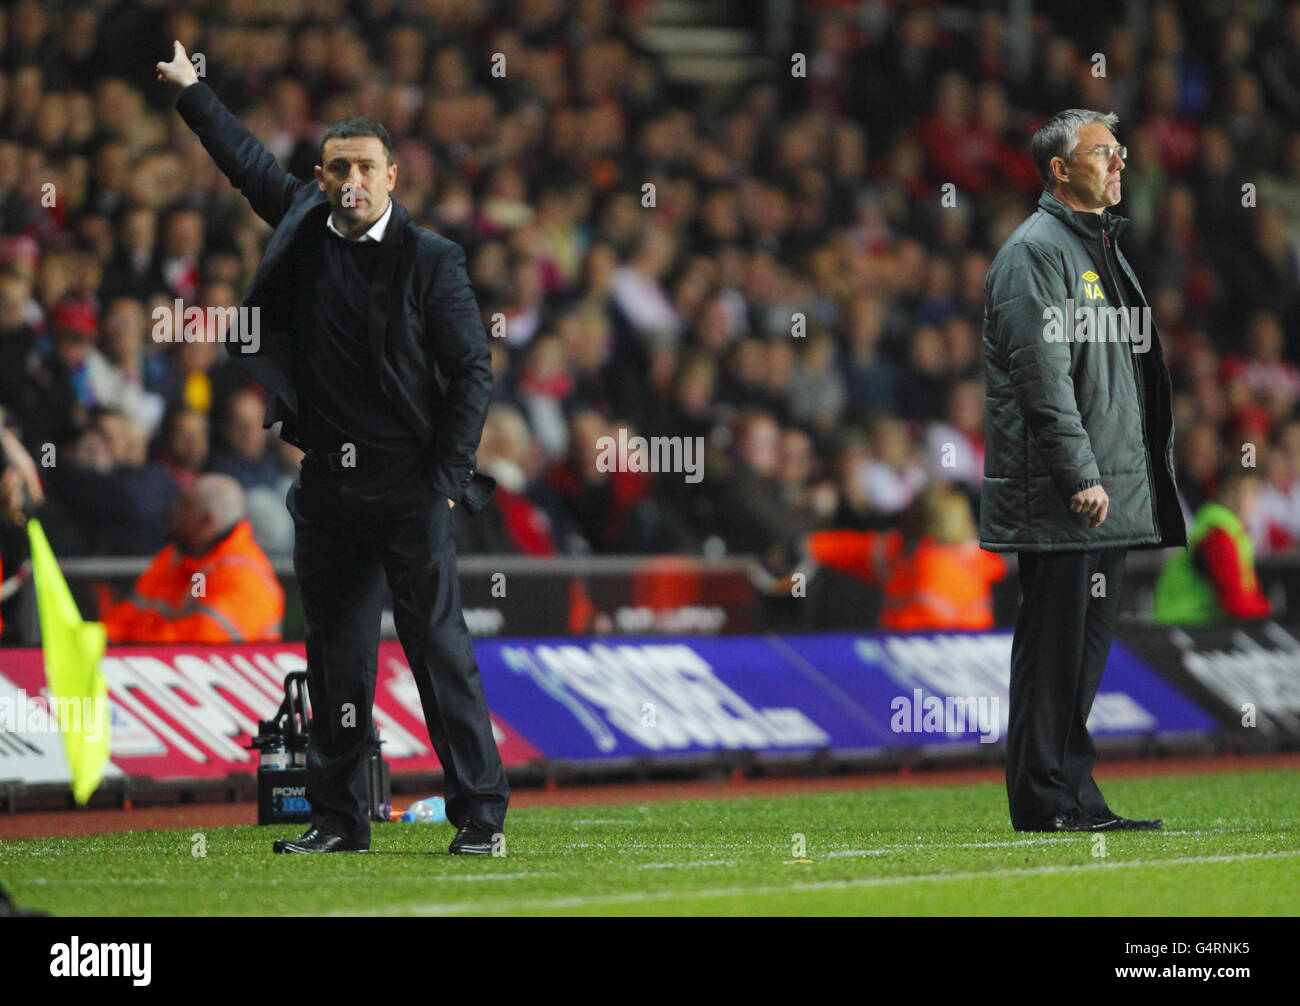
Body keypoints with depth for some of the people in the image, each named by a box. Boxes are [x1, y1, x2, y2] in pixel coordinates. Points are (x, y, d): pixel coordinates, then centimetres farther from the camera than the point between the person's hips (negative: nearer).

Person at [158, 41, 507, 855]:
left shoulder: (432, 259, -5)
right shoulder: (303, 224, 8)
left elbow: (473, 370, -5)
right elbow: (249, 161, 26)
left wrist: (444, 479, -9)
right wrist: (191, 90, 35)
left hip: (409, 487, -5)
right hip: (327, 484, 5)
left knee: (440, 649, -6)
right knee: (336, 656, 8)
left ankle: (482, 815, -2)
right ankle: (340, 819, 14)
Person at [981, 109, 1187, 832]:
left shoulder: (1102, 247, 21)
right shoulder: (1036, 251, -9)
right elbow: (1042, 375, -17)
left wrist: (1136, 478, 20)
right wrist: (1081, 475, -23)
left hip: (1111, 493, 9)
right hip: (1060, 500, -9)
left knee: (1086, 647, 10)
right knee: (1054, 643, -7)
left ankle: (1075, 793, 14)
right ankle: (1044, 799, -4)